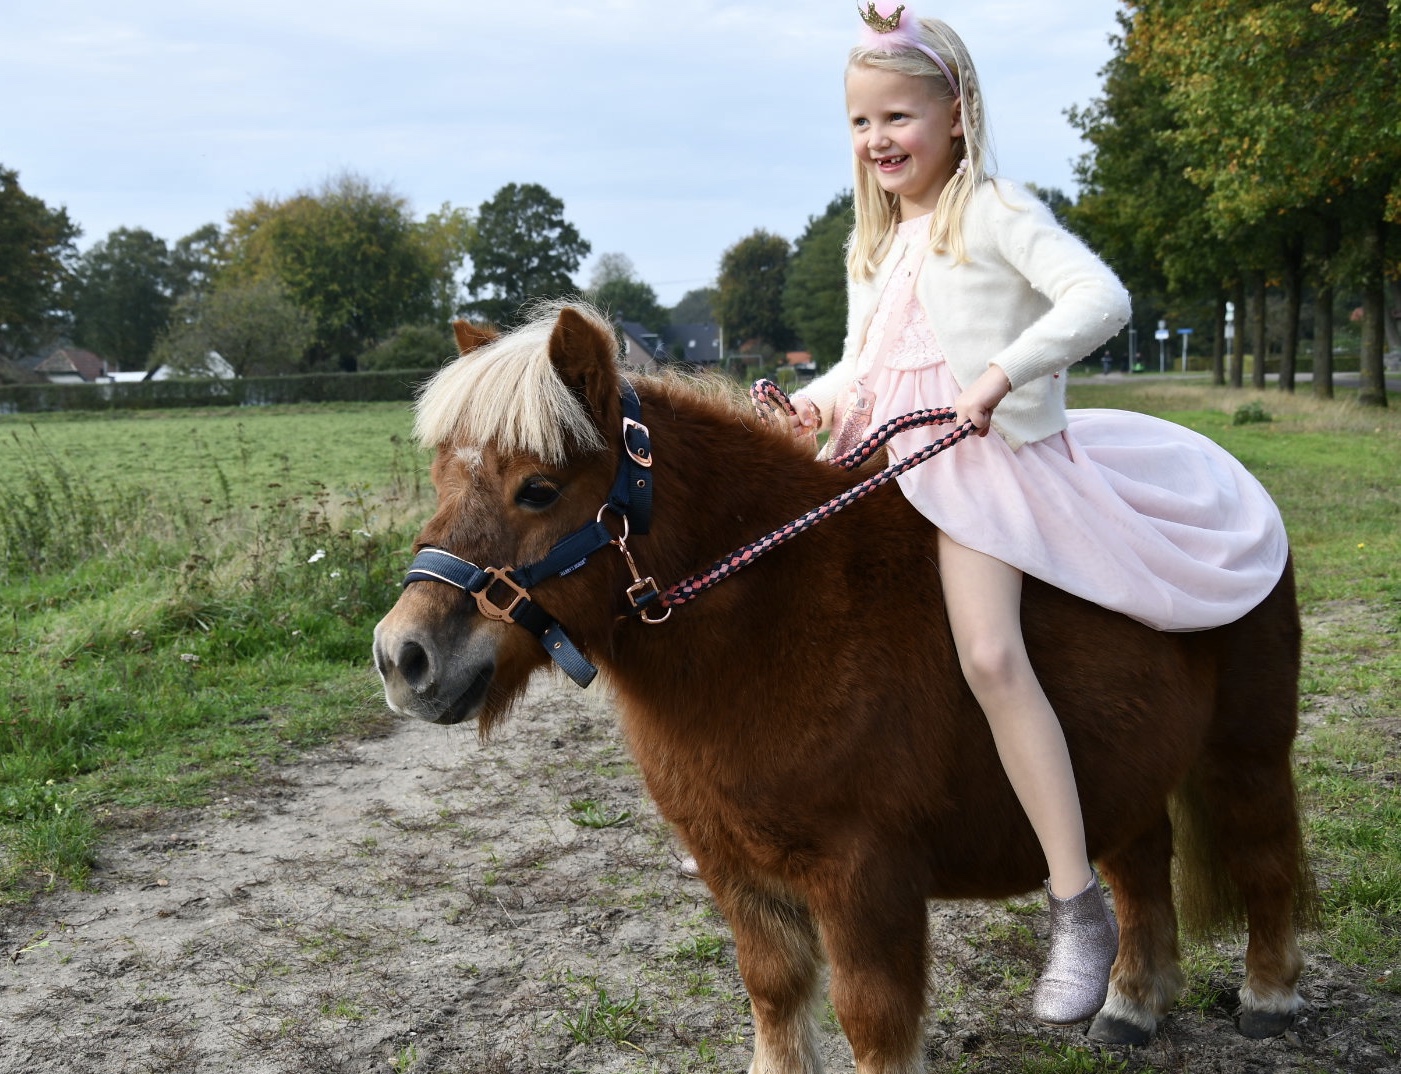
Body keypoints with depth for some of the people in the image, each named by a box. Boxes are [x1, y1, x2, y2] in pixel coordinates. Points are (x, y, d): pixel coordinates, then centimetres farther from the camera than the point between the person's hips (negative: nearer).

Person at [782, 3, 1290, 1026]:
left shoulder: (992, 211, -8)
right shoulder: (874, 243, 17)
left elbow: (1101, 298, -21)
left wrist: (1003, 374, -32)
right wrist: (818, 402, 0)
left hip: (984, 457, -9)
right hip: (889, 459, 9)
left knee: (991, 656, -26)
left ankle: (1080, 906, -20)